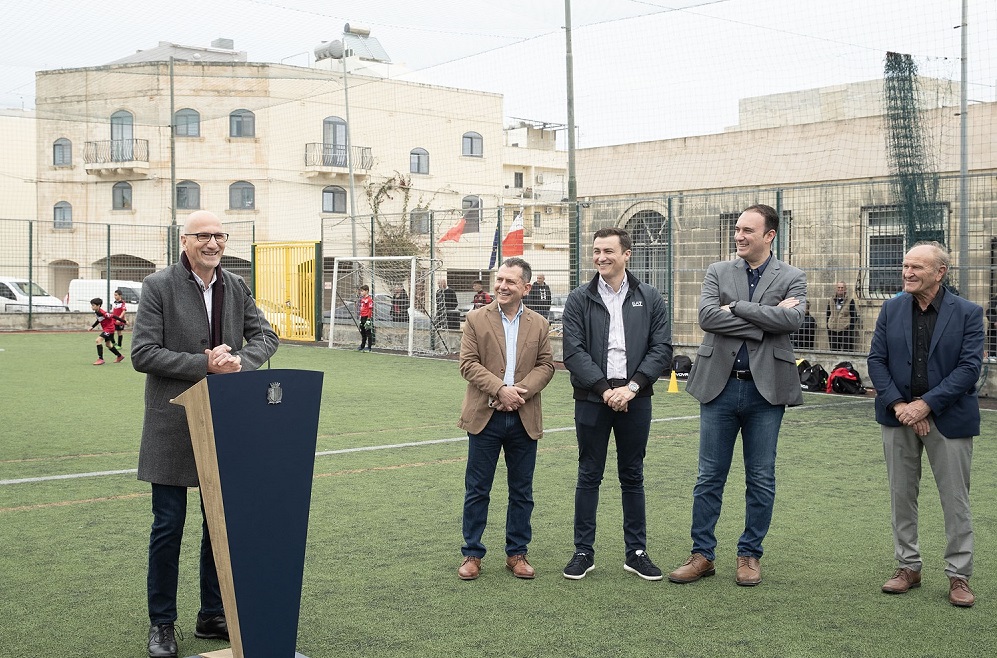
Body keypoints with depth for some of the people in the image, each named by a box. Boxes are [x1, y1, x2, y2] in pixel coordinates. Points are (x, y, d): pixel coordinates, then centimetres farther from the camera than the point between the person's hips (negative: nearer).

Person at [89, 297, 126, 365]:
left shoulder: (103, 313, -27)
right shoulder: (96, 312, 0)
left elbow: (113, 317, -23)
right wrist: (92, 327, 17)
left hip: (109, 329, -10)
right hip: (106, 329, 10)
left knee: (98, 340, -21)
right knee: (108, 344, 21)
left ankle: (100, 359, -18)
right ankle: (120, 356, 39)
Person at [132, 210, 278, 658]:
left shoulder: (236, 288, 7)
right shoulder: (158, 286, -7)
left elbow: (266, 336, 8)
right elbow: (143, 354, -12)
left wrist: (240, 361, -13)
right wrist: (204, 364, -19)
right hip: (173, 425, -5)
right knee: (168, 526, 1)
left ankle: (212, 615, 26)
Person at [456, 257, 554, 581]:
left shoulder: (538, 324, 7)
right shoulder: (476, 319, 1)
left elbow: (546, 365, 2)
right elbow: (468, 363, -6)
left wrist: (521, 391, -14)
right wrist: (500, 389, -18)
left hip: (524, 419, 2)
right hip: (485, 417, -2)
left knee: (522, 492, 9)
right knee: (477, 490, 4)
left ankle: (517, 553, 21)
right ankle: (472, 554, 15)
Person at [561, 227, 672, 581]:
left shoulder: (650, 299, 4)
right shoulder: (579, 299, 1)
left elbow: (661, 349, -1)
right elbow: (573, 352, -6)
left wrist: (632, 387, -13)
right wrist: (605, 389, -14)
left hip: (635, 399, 1)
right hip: (592, 399, -1)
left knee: (632, 477, 10)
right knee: (589, 476, 6)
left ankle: (636, 552, 19)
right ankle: (584, 552, 14)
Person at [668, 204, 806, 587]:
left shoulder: (792, 278, 3)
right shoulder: (718, 272, 7)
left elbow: (792, 319, -16)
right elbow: (707, 317, -10)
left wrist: (737, 307, -13)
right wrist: (764, 321, -13)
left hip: (766, 388, -1)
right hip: (720, 384, 1)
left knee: (761, 480, 7)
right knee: (709, 477, 6)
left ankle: (750, 555, 20)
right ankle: (703, 554, 15)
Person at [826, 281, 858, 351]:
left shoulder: (850, 300, 0)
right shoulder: (832, 301, 11)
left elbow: (854, 316, -2)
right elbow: (827, 315, 17)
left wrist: (851, 328, -8)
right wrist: (828, 326, 8)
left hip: (845, 330, -4)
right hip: (832, 331, 4)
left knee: (846, 351, -4)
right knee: (833, 350, 6)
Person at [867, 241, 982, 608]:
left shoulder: (967, 313, -5)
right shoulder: (892, 309, 4)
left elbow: (969, 367, -11)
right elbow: (876, 360, 1)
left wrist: (925, 403, -18)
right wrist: (898, 405, -12)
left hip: (948, 417, -3)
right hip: (899, 414, 3)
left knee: (956, 500, 2)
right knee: (902, 495, 10)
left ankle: (959, 575, 13)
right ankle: (908, 567, 22)